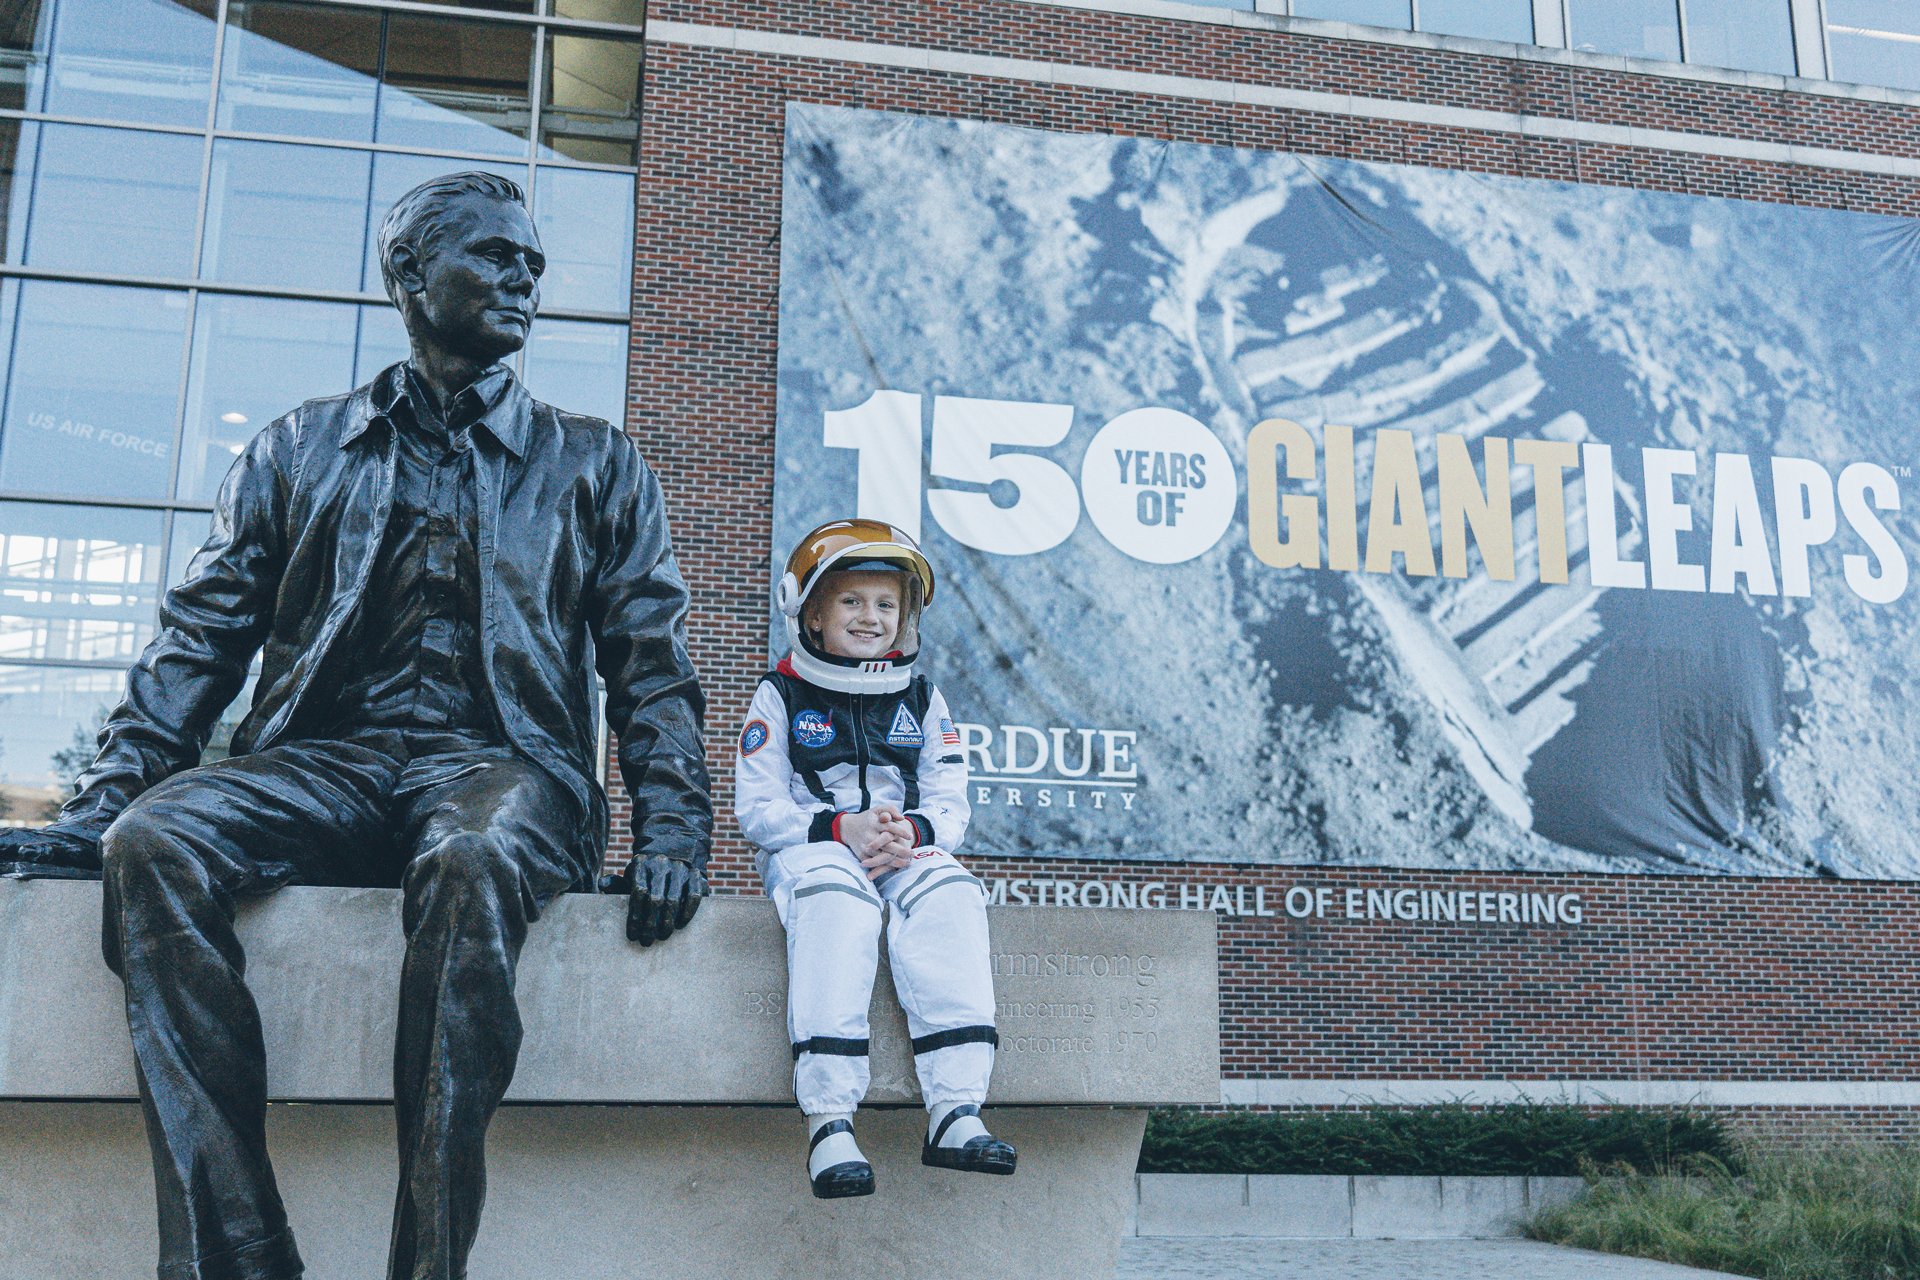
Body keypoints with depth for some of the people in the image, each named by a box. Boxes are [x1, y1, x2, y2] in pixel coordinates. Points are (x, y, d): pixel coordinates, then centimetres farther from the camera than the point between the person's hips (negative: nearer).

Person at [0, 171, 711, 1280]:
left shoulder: (596, 467, 19)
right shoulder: (299, 451, 20)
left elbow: (651, 661, 12)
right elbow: (202, 639, 15)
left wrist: (672, 826, -4)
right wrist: (103, 804, 1)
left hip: (502, 762, -1)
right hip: (319, 762, 2)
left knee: (471, 862, -38)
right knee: (152, 845, -30)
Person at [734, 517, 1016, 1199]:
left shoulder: (922, 701, 15)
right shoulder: (781, 696, 6)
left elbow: (950, 805, 8)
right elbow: (758, 806, -2)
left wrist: (911, 830, -16)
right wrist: (840, 829, -18)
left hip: (905, 854, 3)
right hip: (809, 851, -3)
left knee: (950, 897, -31)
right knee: (837, 904, -38)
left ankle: (955, 1111, -36)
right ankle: (828, 1122, -41)